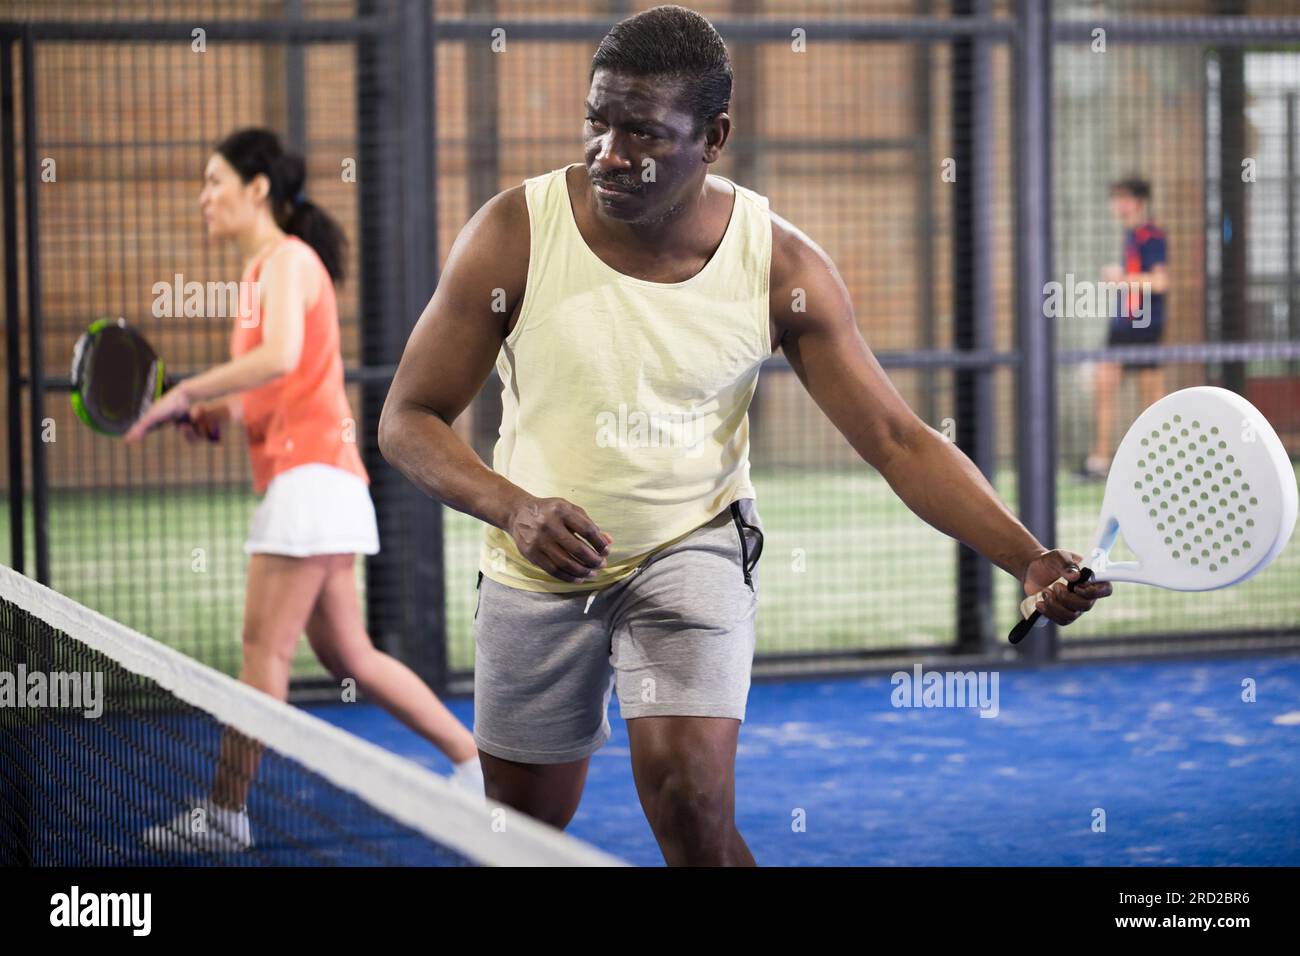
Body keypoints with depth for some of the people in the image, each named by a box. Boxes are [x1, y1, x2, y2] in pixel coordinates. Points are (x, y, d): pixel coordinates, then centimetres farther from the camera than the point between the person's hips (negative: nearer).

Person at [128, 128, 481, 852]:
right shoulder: (262, 270, 20)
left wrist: (186, 394, -21)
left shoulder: (289, 259, -8)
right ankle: (476, 761, 16)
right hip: (303, 475, 10)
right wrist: (220, 414, 6)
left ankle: (227, 813, -4)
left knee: (265, 646, -7)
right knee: (349, 656, 11)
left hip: (312, 473, -10)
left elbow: (281, 357, -26)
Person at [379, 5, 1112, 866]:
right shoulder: (515, 234, -18)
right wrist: (514, 507, -32)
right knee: (525, 825, 15)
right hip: (539, 565, 1)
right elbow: (409, 419, -13)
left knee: (693, 810, -22)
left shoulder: (782, 268, -16)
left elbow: (900, 441, -14)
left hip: (692, 548, -1)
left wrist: (1030, 559, -28)